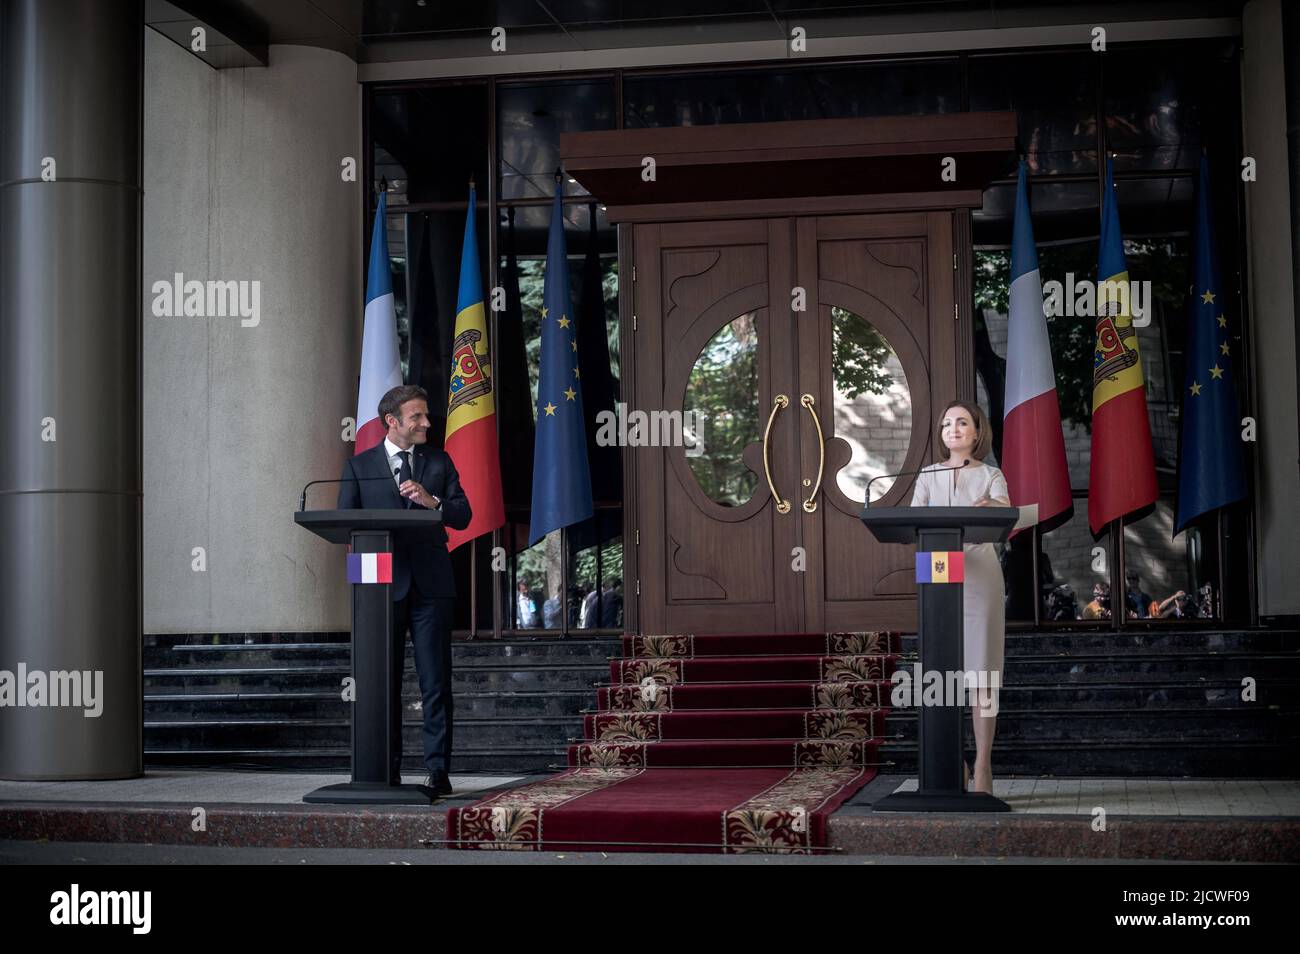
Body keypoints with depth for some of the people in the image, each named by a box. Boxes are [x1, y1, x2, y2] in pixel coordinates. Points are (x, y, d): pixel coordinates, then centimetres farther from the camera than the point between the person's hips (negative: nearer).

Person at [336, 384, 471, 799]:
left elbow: (463, 516, 7)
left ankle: (438, 771, 0)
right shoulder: (359, 465, 9)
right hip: (383, 585, 0)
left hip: (431, 584, 0)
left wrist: (433, 501, -12)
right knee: (385, 684, 4)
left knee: (436, 684, -3)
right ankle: (388, 771, 9)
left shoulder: (439, 461, 13)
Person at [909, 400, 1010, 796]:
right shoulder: (928, 476, 13)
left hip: (980, 576, -2)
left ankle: (983, 764, 1)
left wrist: (992, 507, -36)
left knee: (982, 670, -3)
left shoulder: (991, 476, 7)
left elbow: (1006, 511, -13)